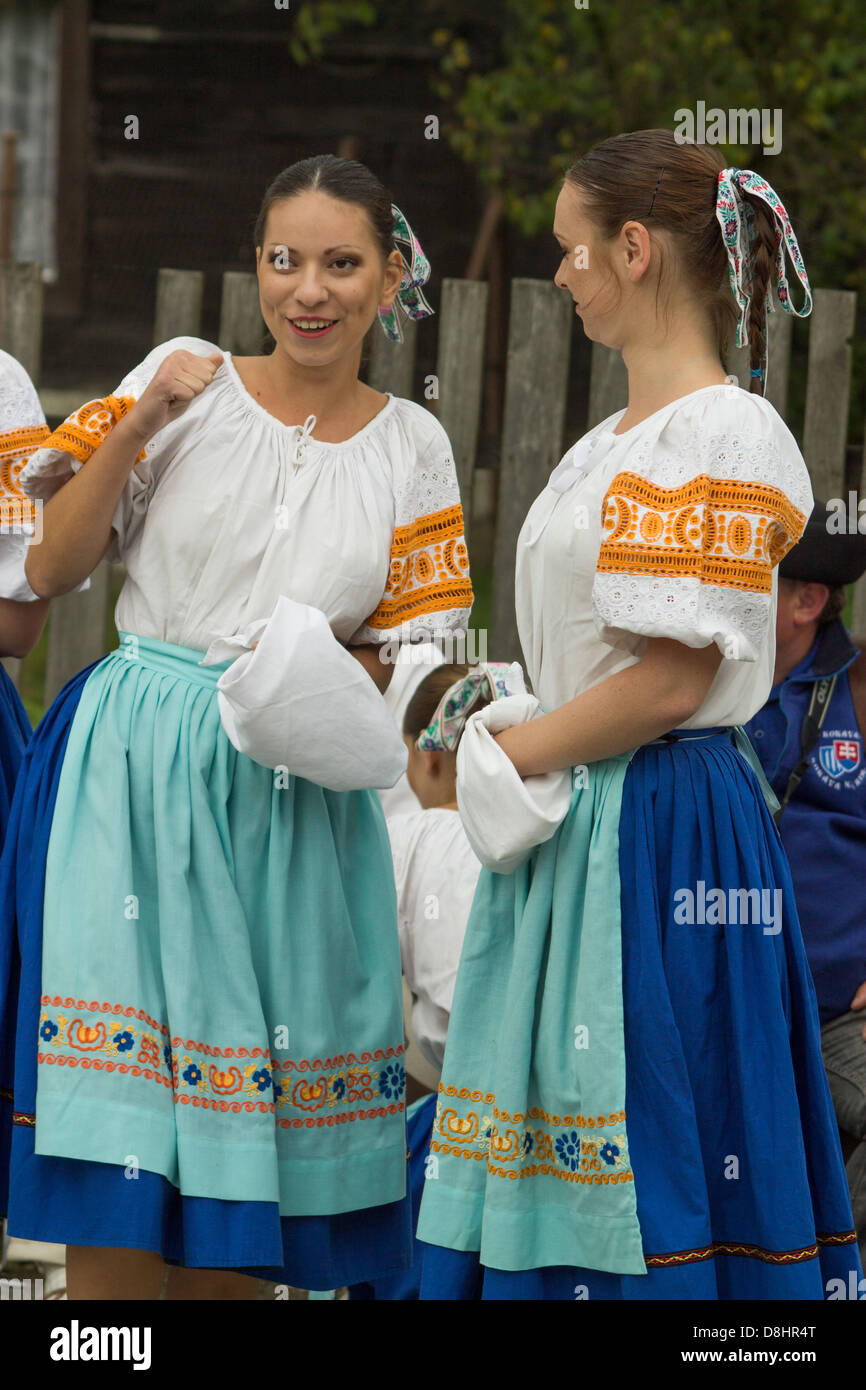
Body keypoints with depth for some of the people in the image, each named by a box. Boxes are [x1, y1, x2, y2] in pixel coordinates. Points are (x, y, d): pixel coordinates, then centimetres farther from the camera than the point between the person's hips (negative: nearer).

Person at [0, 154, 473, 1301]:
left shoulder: (411, 447, 8)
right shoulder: (186, 379, 2)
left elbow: (402, 655, 12)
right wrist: (138, 422, -11)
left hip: (294, 794, 2)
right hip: (134, 774, -2)